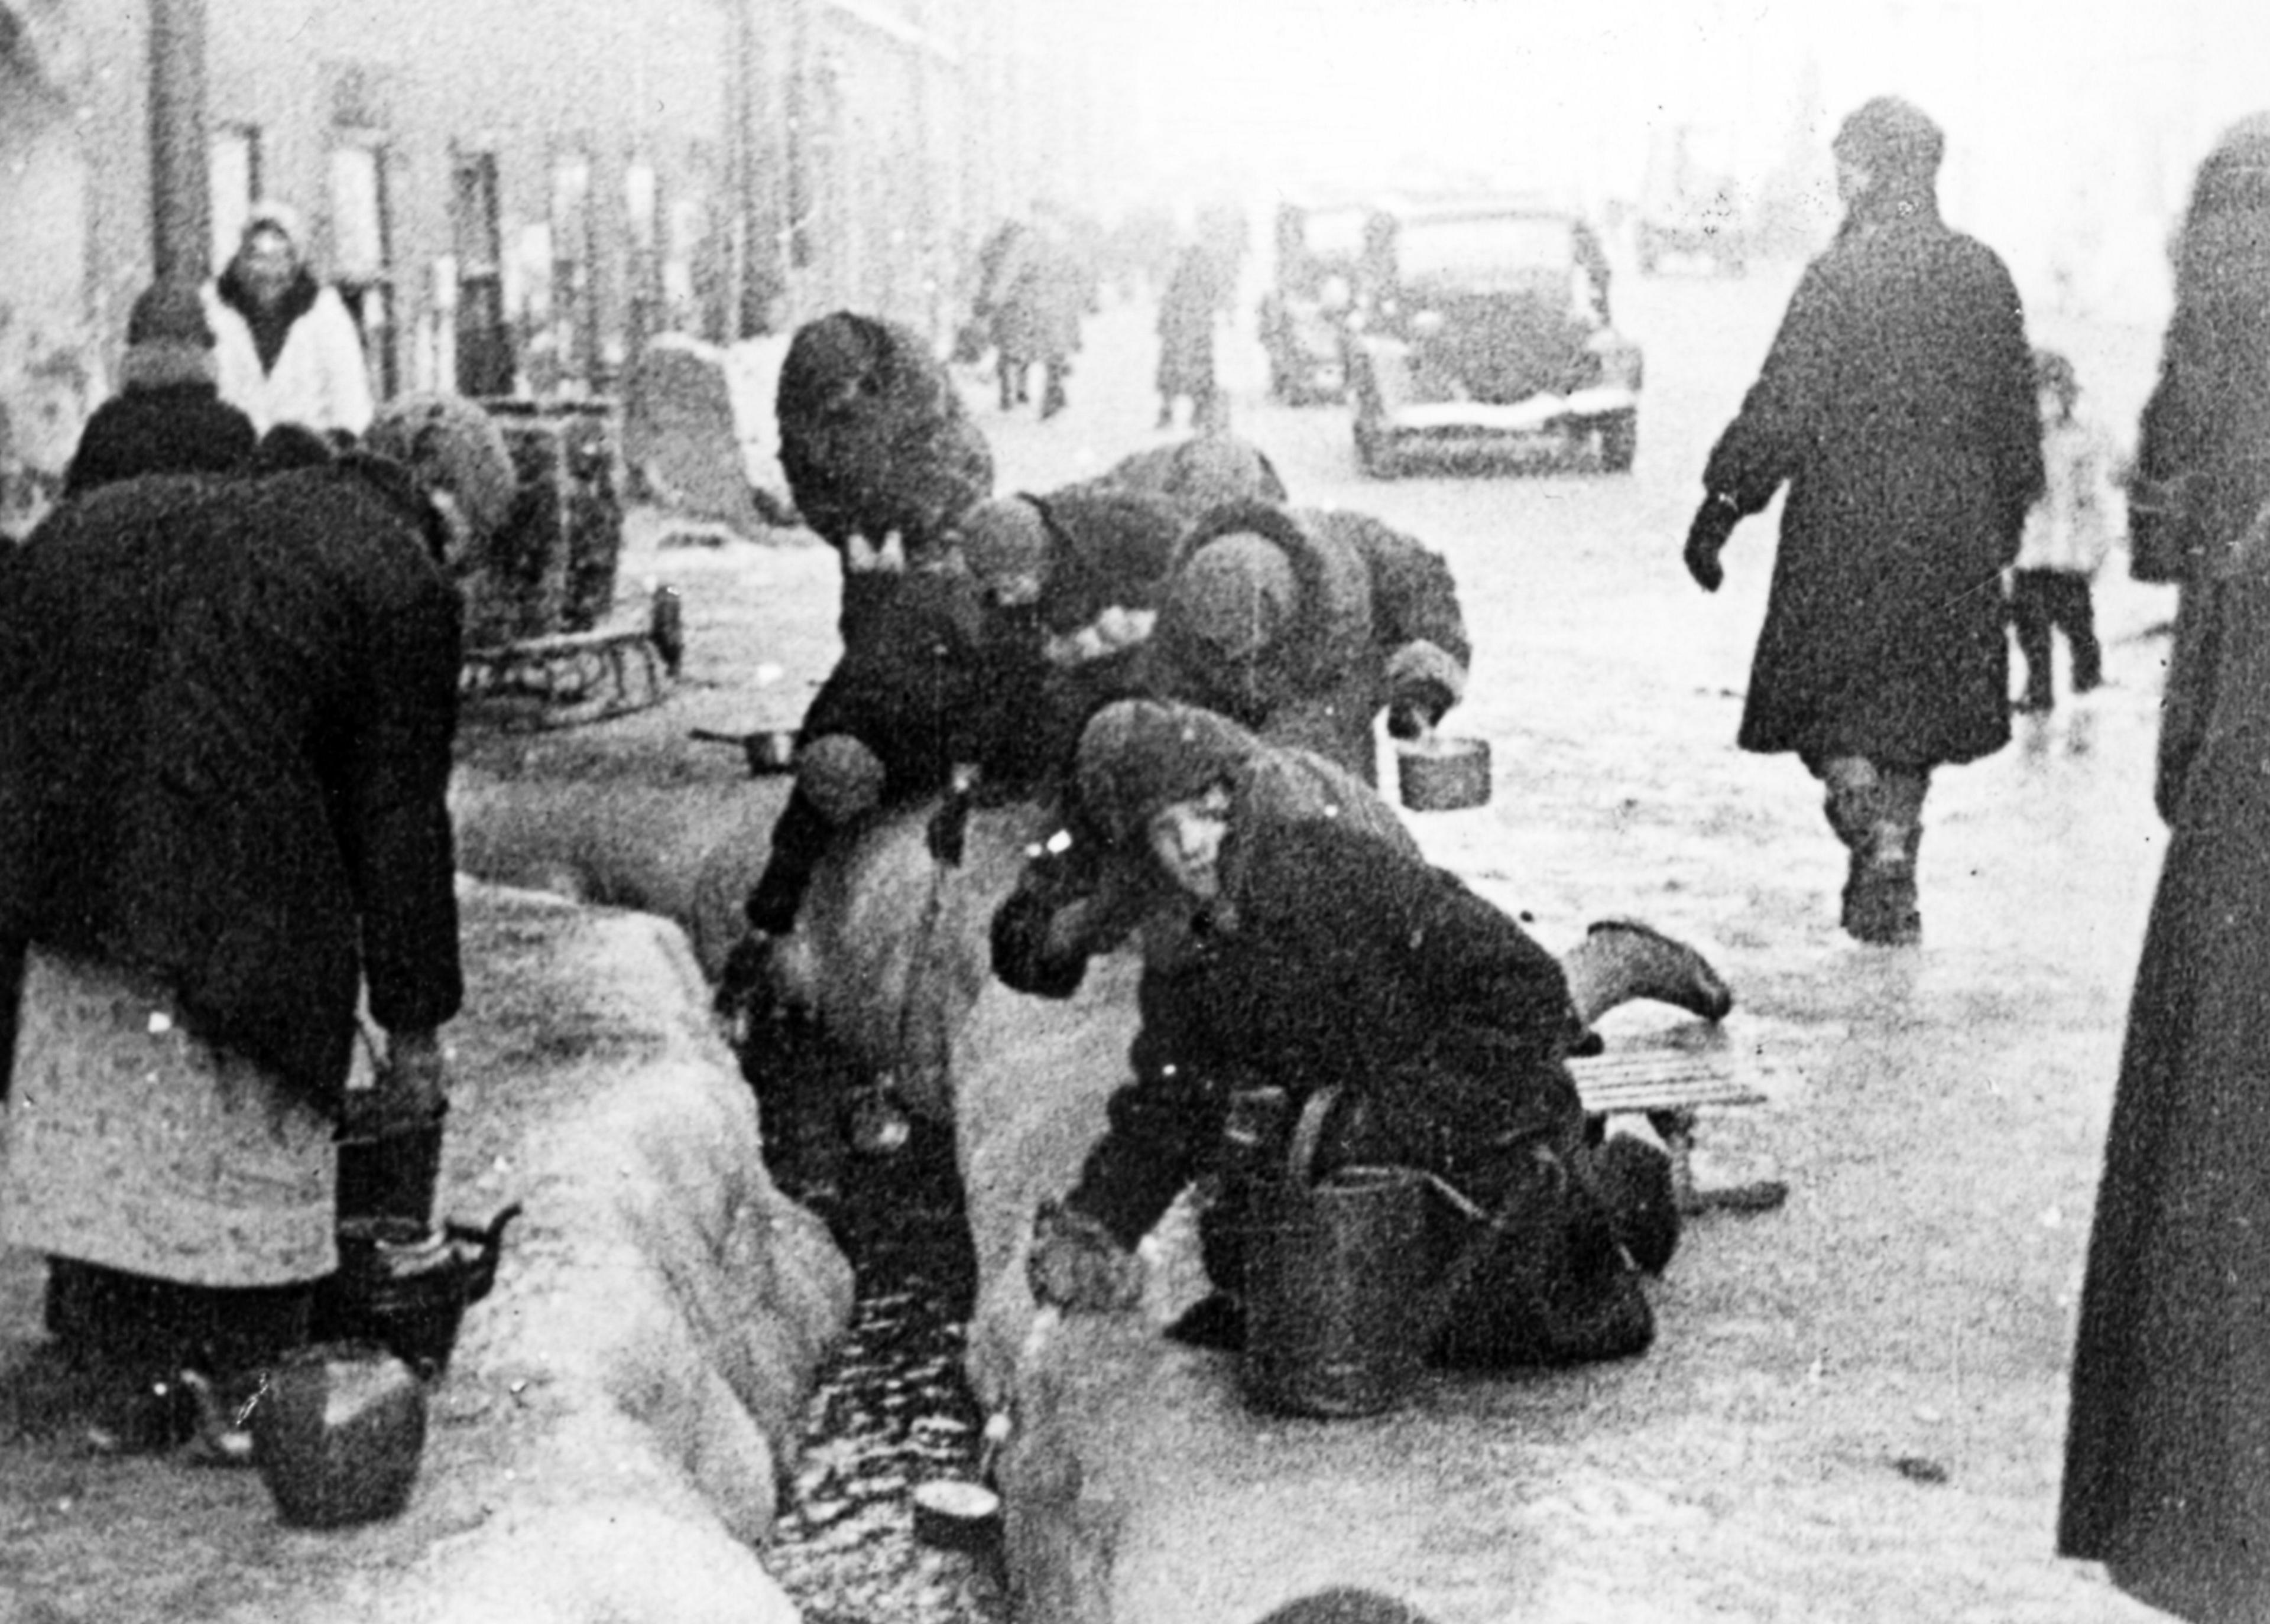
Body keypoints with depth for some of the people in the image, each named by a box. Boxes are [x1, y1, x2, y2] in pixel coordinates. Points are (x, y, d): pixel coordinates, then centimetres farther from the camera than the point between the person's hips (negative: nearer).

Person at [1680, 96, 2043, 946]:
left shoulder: (1839, 276, -12)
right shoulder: (1983, 275, 6)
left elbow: (1782, 406, -14)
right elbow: (2017, 407, 13)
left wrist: (1722, 503, -7)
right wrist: (2009, 511, 24)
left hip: (1846, 528, -5)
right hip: (1954, 528, 5)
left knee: (1834, 706, 7)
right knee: (1915, 704, 15)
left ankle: (1879, 837, -13)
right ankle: (1889, 886, 17)